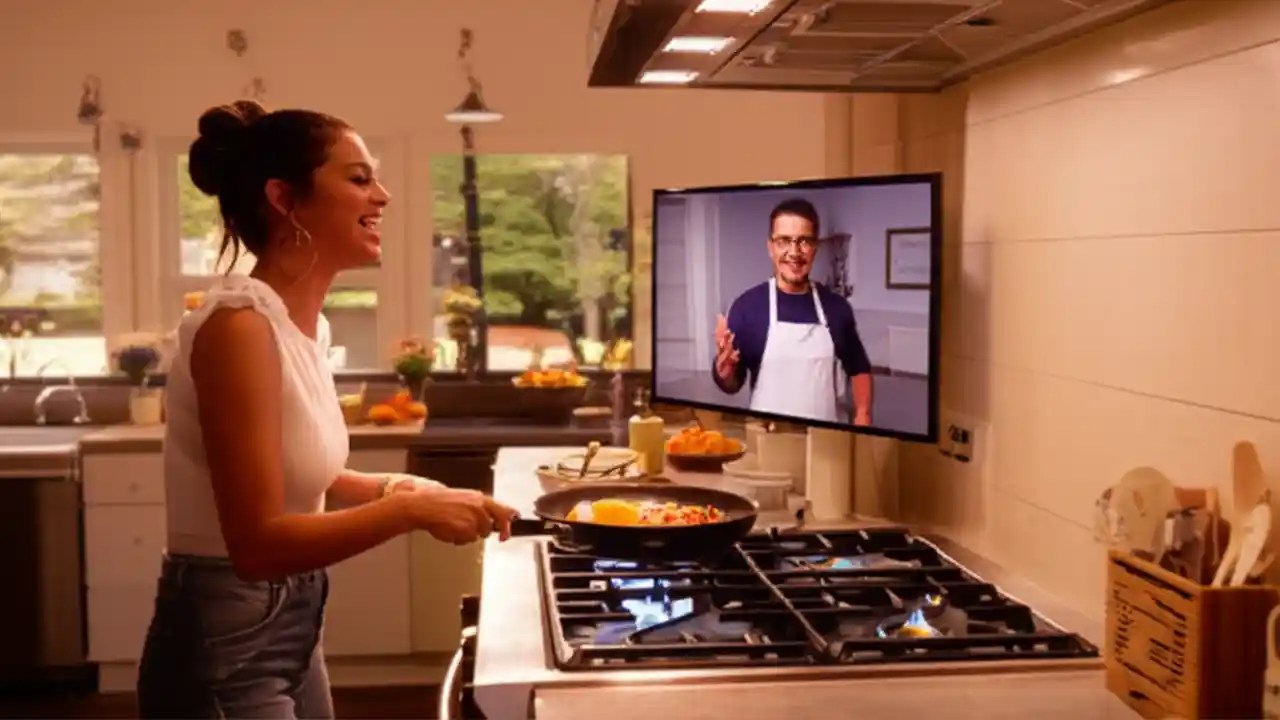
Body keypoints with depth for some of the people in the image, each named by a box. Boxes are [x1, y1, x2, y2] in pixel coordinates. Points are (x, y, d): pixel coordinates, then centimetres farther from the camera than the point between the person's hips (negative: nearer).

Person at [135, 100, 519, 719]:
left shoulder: (307, 322, 4)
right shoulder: (240, 324, -22)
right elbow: (258, 543, -25)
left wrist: (386, 488, 5)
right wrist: (412, 510, -22)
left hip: (292, 629, 9)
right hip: (225, 652, -9)